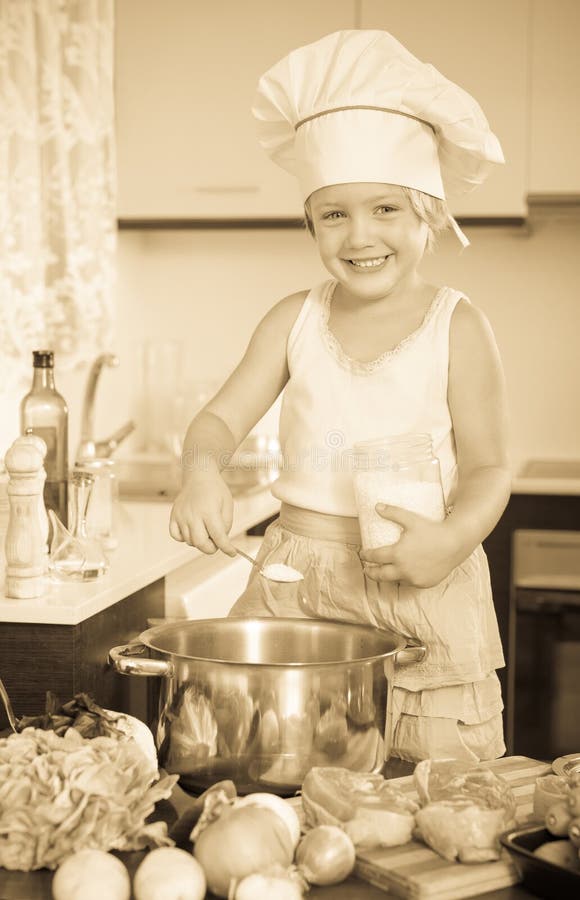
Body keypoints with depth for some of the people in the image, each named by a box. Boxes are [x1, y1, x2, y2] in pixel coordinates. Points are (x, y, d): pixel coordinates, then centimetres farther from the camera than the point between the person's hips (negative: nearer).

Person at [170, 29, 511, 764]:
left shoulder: (456, 328, -4)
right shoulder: (295, 319, 4)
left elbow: (487, 467, -3)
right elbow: (222, 418, 1)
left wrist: (454, 537, -22)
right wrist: (200, 472, -22)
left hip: (421, 592, -2)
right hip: (294, 579, 3)